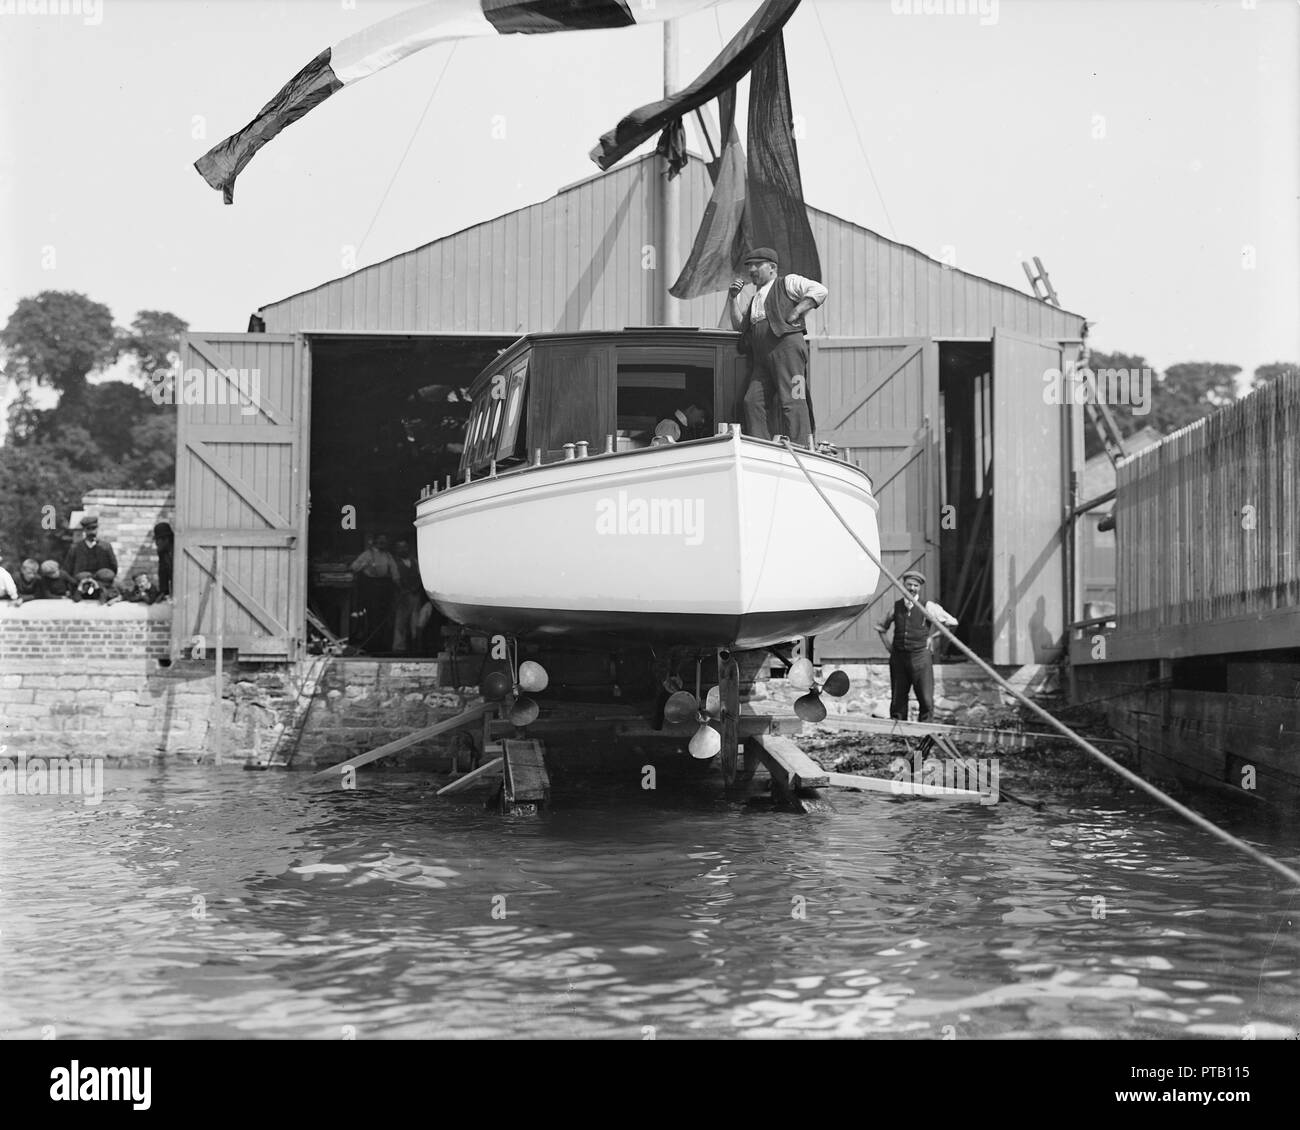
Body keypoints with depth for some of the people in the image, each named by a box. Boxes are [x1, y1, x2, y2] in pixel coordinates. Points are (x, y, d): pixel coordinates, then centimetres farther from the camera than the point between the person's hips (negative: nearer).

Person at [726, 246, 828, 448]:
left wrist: (795, 313, -7)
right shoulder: (754, 300, 33)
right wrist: (733, 298, 18)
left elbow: (819, 291, 1)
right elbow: (739, 325, 27)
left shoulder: (788, 282, 12)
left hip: (786, 345, -7)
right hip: (761, 357, 7)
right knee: (753, 401, -8)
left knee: (792, 401, -15)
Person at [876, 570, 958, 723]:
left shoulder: (928, 607, -1)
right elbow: (881, 627, 25)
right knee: (897, 700, 5)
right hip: (898, 657, 3)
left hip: (920, 656, -3)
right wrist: (887, 645, 11)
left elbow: (952, 622, 6)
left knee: (926, 700, -5)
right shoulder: (896, 607, 8)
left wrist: (931, 636, 3)